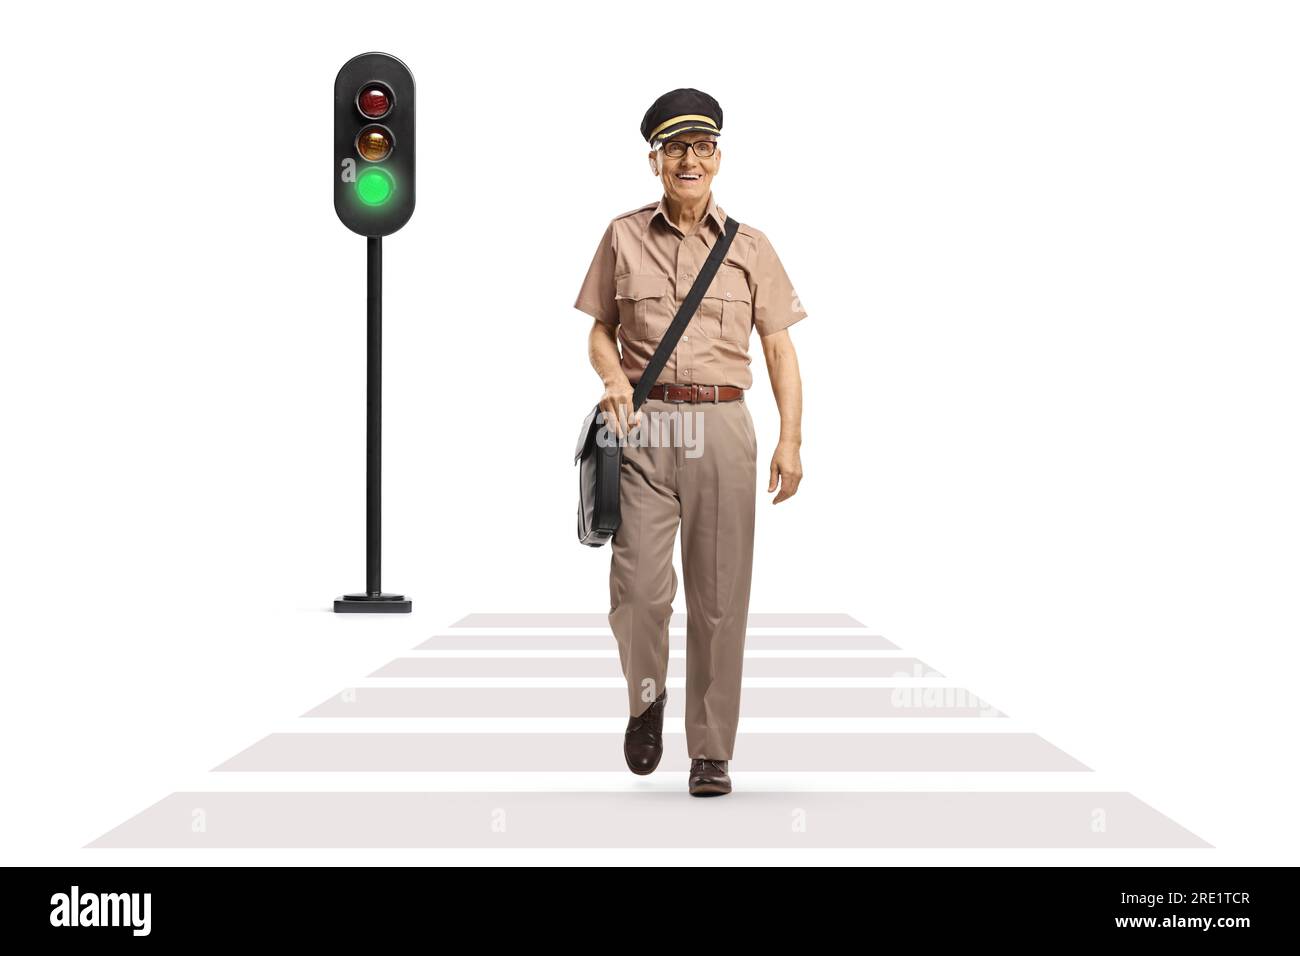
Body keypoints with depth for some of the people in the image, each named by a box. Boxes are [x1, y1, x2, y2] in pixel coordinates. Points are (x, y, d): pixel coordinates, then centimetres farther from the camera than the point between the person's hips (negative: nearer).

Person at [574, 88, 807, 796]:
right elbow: (600, 330, 14)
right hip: (642, 426, 0)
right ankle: (647, 697, 20)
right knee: (640, 587, -11)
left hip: (722, 428, 1)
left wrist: (790, 440, -3)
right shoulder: (624, 236, 9)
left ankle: (711, 753, 10)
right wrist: (611, 375, -9)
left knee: (720, 597, 0)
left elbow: (779, 347, 7)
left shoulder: (749, 247, 9)